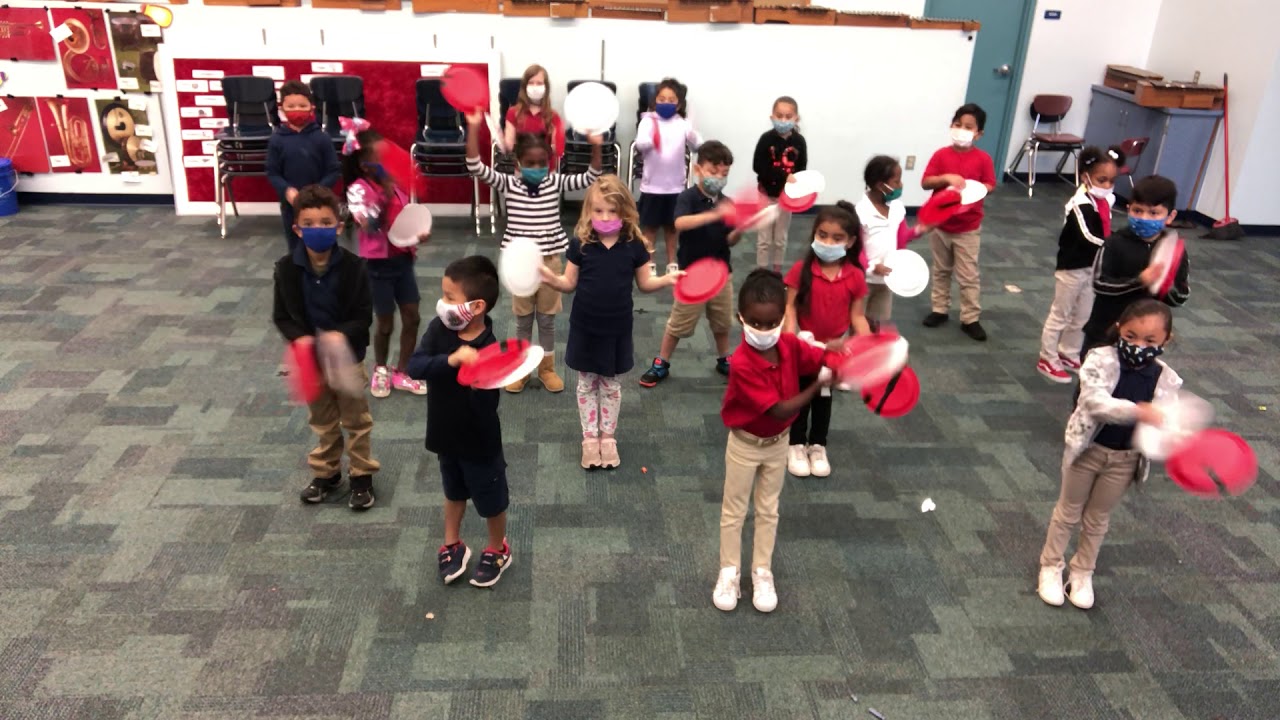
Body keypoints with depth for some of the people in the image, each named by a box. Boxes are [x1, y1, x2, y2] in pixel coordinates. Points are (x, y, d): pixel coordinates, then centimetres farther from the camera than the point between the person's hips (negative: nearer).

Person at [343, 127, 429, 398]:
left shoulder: (394, 183, 4)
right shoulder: (358, 189, -16)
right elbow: (369, 226, -29)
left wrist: (420, 233, -4)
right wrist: (385, 195, -35)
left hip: (403, 259, 6)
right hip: (378, 263, -6)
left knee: (412, 317, 8)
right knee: (385, 323, 7)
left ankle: (401, 373, 24)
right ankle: (380, 370, 33)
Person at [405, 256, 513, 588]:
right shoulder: (439, 328, -15)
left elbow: (486, 407, -31)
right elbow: (414, 366, -27)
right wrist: (451, 360, -43)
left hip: (479, 442, -5)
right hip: (445, 435, 5)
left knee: (491, 501, 18)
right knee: (454, 493, 28)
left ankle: (497, 550, 43)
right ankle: (452, 546, 49)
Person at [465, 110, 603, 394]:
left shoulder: (556, 182, -2)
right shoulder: (508, 184, -6)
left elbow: (590, 178, -9)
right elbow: (475, 167, -18)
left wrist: (595, 147, -25)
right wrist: (474, 128, -28)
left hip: (550, 260, 1)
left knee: (547, 318, 13)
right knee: (523, 319, 13)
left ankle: (547, 368, 29)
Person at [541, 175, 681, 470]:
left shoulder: (634, 245, -9)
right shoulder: (580, 244, -10)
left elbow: (645, 283, 1)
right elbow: (570, 283, -2)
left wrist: (667, 279, -16)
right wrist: (551, 278, -21)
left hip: (617, 328, 0)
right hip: (585, 328, 0)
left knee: (611, 385, 15)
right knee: (587, 384, 13)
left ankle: (608, 437, 31)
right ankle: (590, 438, 29)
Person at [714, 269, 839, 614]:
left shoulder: (791, 345, -15)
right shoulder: (742, 363, -33)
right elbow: (780, 410, -32)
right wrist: (818, 385, -30)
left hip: (778, 443, 5)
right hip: (745, 444, -5)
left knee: (768, 509, 18)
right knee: (734, 511, 13)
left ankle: (762, 572, 34)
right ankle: (729, 573, 30)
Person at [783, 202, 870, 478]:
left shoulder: (855, 277, -11)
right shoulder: (802, 269, -17)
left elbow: (857, 315, -6)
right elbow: (789, 306, -16)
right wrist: (790, 337, -29)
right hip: (804, 346, -2)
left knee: (824, 398, 18)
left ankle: (818, 446, 36)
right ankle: (797, 445, 31)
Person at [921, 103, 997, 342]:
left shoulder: (983, 158, -7)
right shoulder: (941, 155, -5)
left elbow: (989, 185, -5)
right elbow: (925, 182, -11)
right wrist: (946, 178, -26)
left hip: (968, 228, -2)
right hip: (940, 224, 2)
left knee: (969, 276, 2)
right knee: (941, 271, 17)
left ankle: (970, 319, 10)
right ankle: (940, 309, 31)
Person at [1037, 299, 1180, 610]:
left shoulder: (1166, 380, -11)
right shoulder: (1102, 360, -21)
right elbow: (1095, 401, -34)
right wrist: (1137, 412, -47)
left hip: (1125, 459, 2)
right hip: (1088, 449, -2)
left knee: (1098, 518, 19)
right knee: (1068, 511, 15)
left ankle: (1082, 573, 39)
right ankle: (1051, 566, 34)